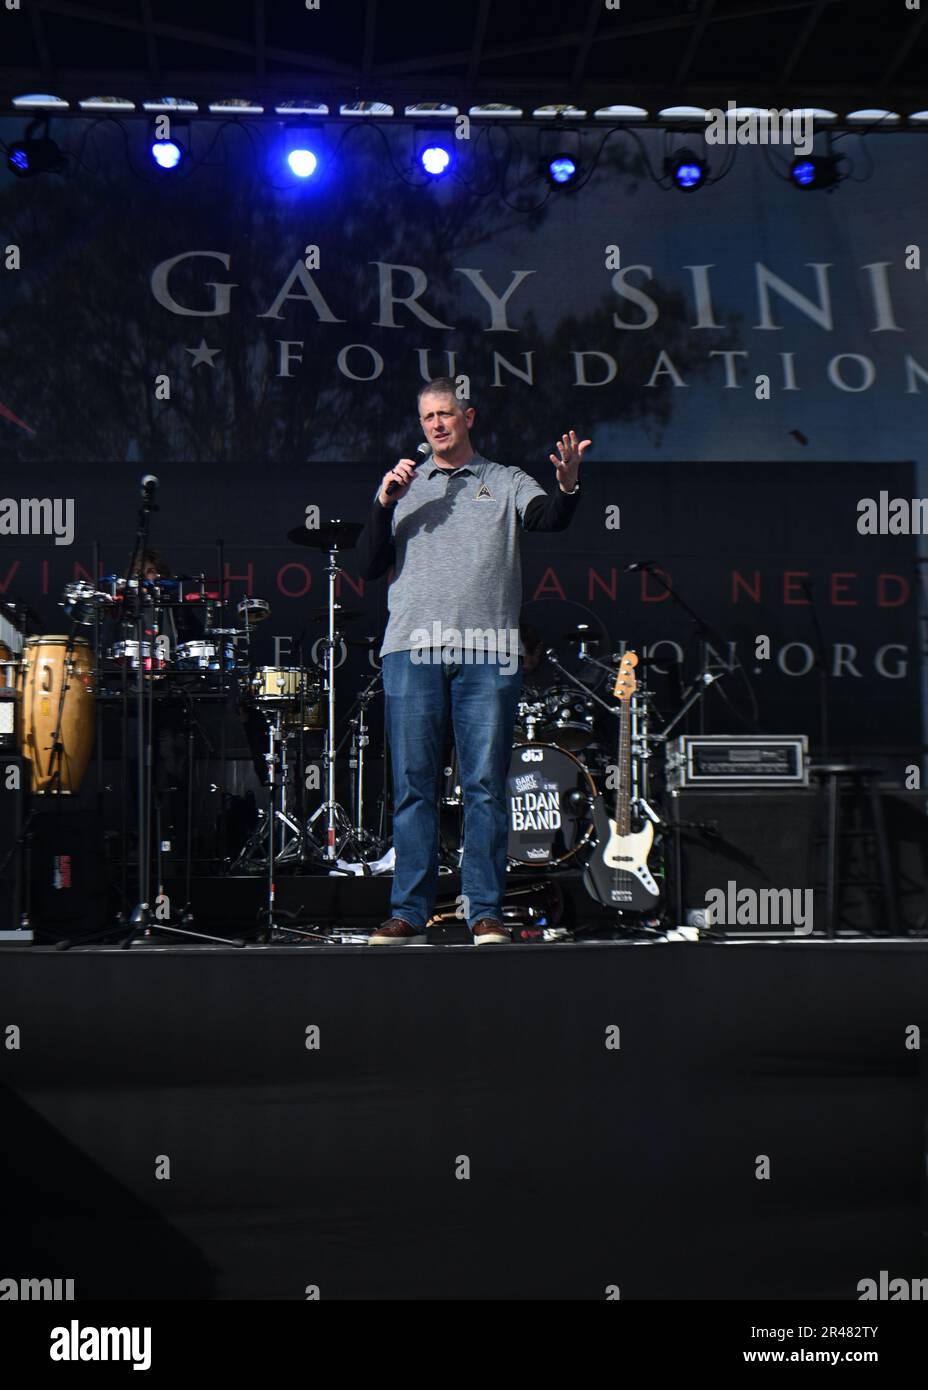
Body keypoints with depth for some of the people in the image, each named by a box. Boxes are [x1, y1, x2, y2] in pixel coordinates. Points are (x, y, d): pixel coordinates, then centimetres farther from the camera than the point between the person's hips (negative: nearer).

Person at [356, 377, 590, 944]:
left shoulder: (505, 482, 14)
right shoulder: (406, 487, 20)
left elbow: (549, 517, -6)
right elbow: (370, 565, 12)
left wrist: (568, 485, -27)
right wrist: (384, 503, -2)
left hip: (486, 651, -2)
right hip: (412, 648, 2)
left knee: (486, 784, -3)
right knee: (414, 785, 1)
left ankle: (486, 911, 2)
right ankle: (410, 911, 5)